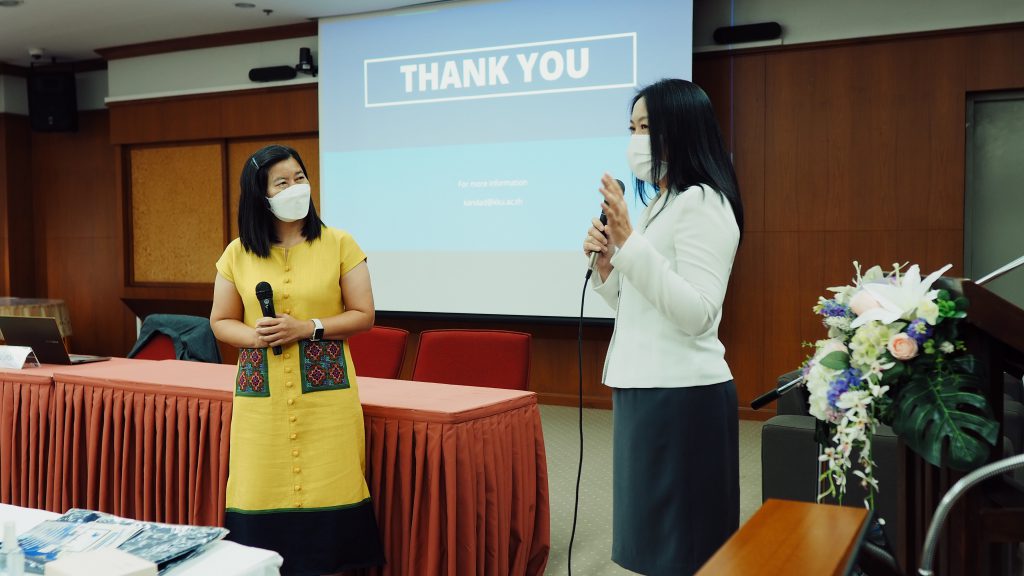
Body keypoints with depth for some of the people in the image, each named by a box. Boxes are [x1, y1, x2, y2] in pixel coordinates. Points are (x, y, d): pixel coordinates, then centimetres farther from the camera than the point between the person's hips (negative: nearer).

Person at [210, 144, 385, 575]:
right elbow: (220, 322, 11)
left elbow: (364, 315, 0)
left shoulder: (339, 244, 0)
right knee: (263, 492, 2)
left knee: (325, 491, -2)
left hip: (326, 392, -2)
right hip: (261, 395, 2)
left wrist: (307, 328, -14)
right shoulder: (238, 253, 6)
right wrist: (255, 336, -10)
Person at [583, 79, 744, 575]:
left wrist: (629, 241, -25)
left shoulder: (702, 203, -12)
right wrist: (607, 264, 1)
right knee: (652, 536, 17)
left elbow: (696, 314, -22)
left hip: (681, 394, -9)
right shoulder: (660, 205, 16)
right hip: (644, 388, 9)